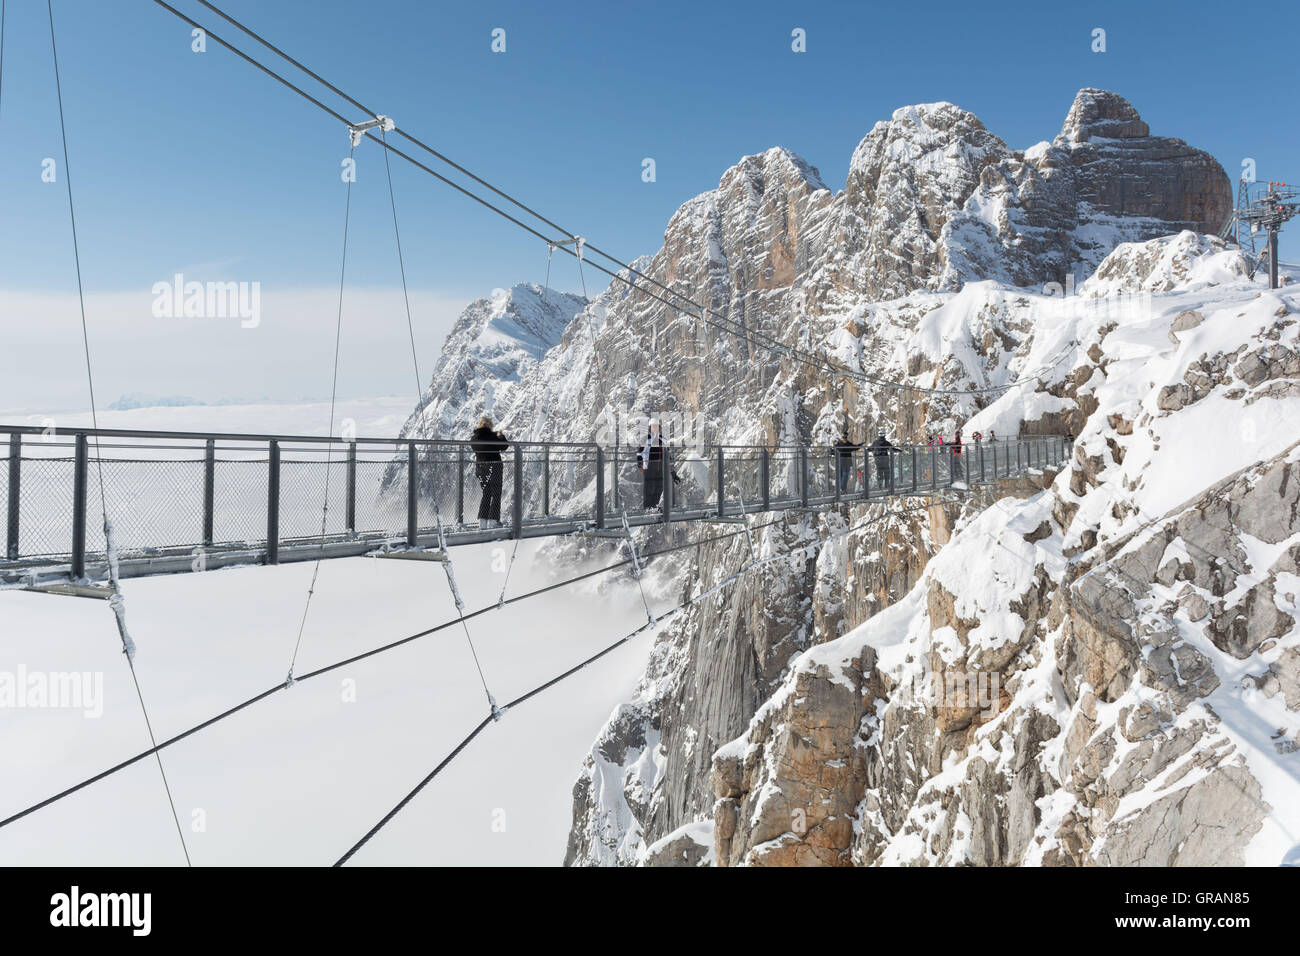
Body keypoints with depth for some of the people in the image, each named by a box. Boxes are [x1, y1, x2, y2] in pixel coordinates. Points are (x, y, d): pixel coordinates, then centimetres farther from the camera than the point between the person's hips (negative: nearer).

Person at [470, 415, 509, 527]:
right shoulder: (492, 436, -17)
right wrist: (501, 436, 13)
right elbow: (504, 446, -7)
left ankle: (482, 520, 11)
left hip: (480, 466, 6)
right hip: (493, 466, -6)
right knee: (496, 494, 5)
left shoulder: (473, 438, 0)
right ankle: (493, 520, -1)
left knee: (486, 494, 16)